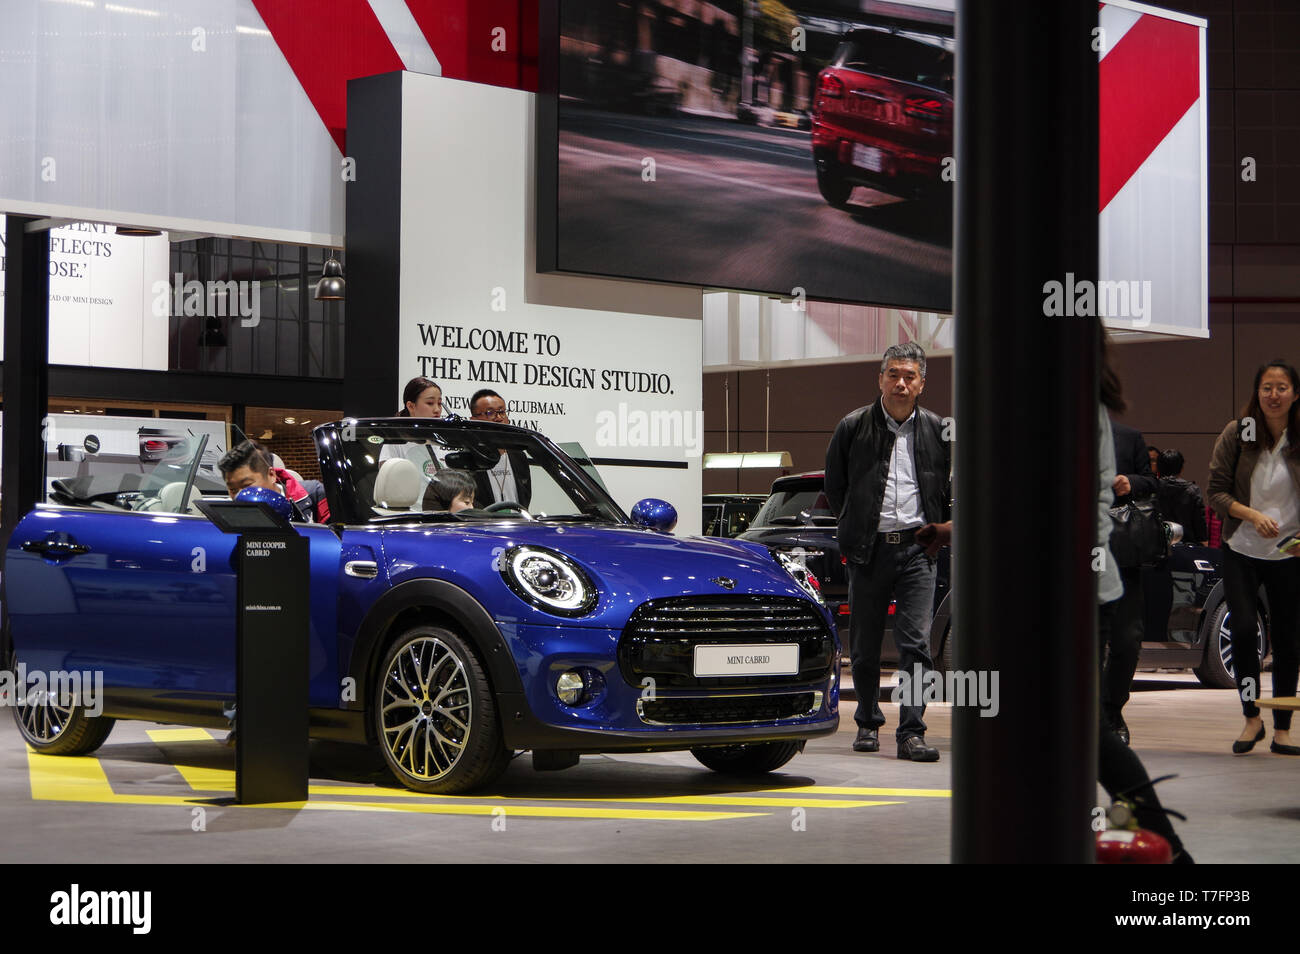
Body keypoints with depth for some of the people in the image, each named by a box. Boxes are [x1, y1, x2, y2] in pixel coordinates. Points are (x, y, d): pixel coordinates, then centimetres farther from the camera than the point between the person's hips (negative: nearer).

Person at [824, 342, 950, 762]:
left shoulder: (937, 430, 6)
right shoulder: (853, 427, 3)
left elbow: (948, 489, 17)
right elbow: (834, 486, 13)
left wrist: (938, 530, 9)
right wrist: (856, 527, 10)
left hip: (917, 549, 0)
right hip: (868, 550, 0)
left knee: (916, 643, -8)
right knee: (865, 645, 7)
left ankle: (911, 731, -8)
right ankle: (868, 723, 23)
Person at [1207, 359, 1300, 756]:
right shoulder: (1237, 433, -5)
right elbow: (1216, 491, -3)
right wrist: (1252, 515, -19)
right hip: (1241, 550, 0)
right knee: (1242, 628, -13)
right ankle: (1251, 718, 5)